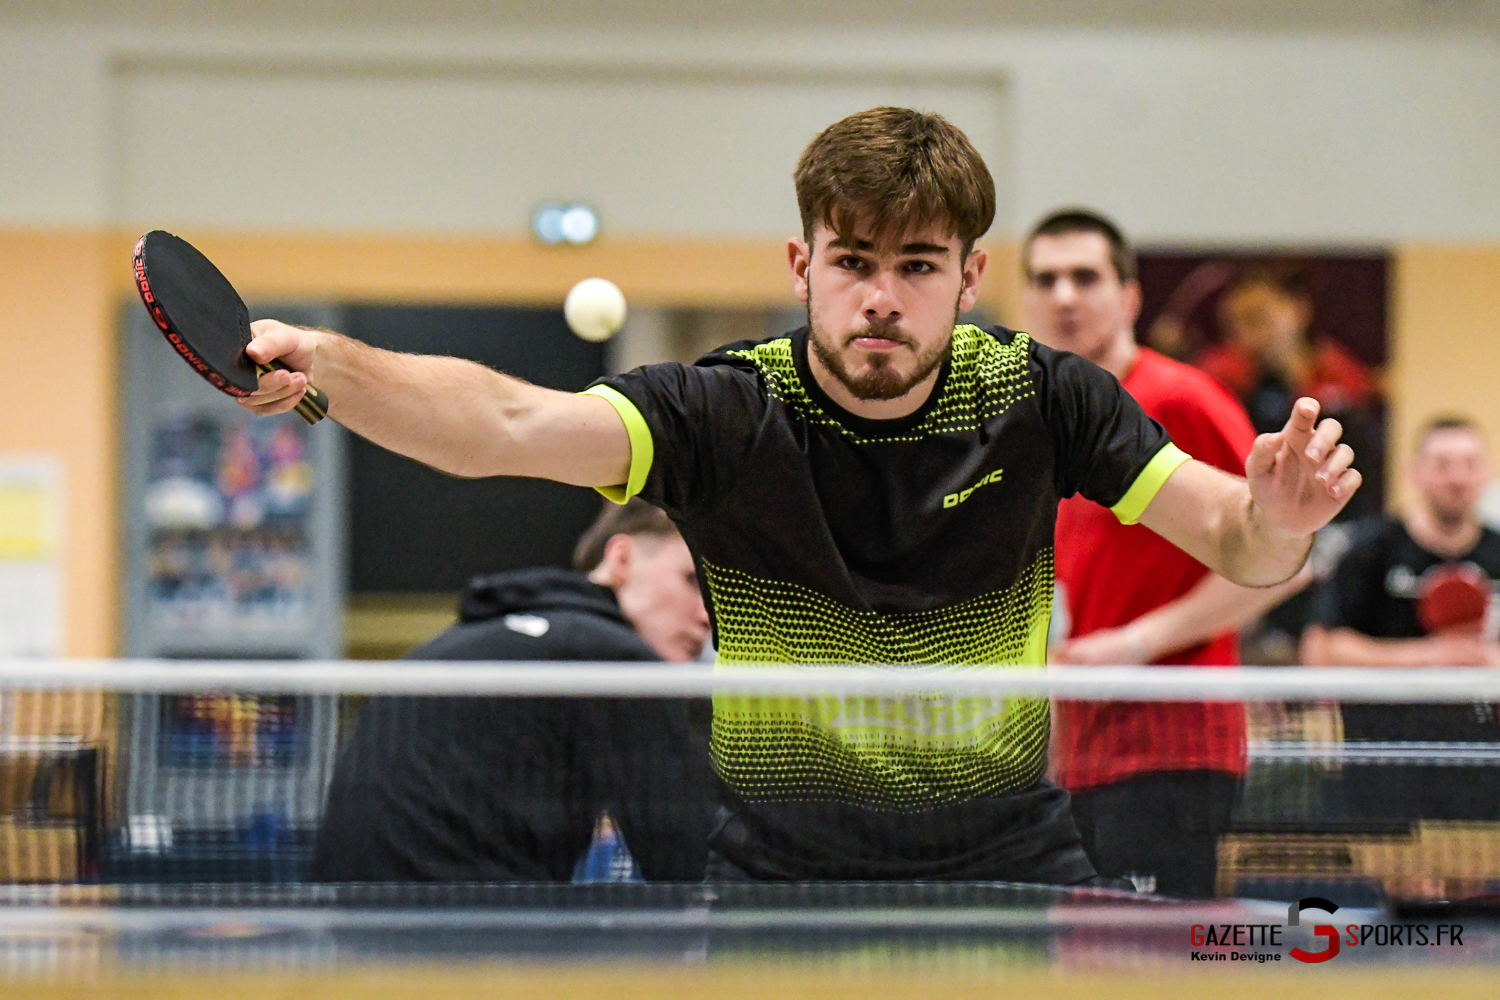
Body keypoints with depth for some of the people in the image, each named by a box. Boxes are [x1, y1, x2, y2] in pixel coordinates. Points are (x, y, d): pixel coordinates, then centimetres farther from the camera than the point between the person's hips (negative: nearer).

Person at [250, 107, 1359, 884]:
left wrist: (1276, 521, -31)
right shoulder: (728, 410, -16)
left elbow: (1232, 542, -6)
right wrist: (325, 364, -50)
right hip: (784, 864, -2)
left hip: (1009, 856, 2)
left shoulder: (1040, 396, -7)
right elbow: (505, 422, -31)